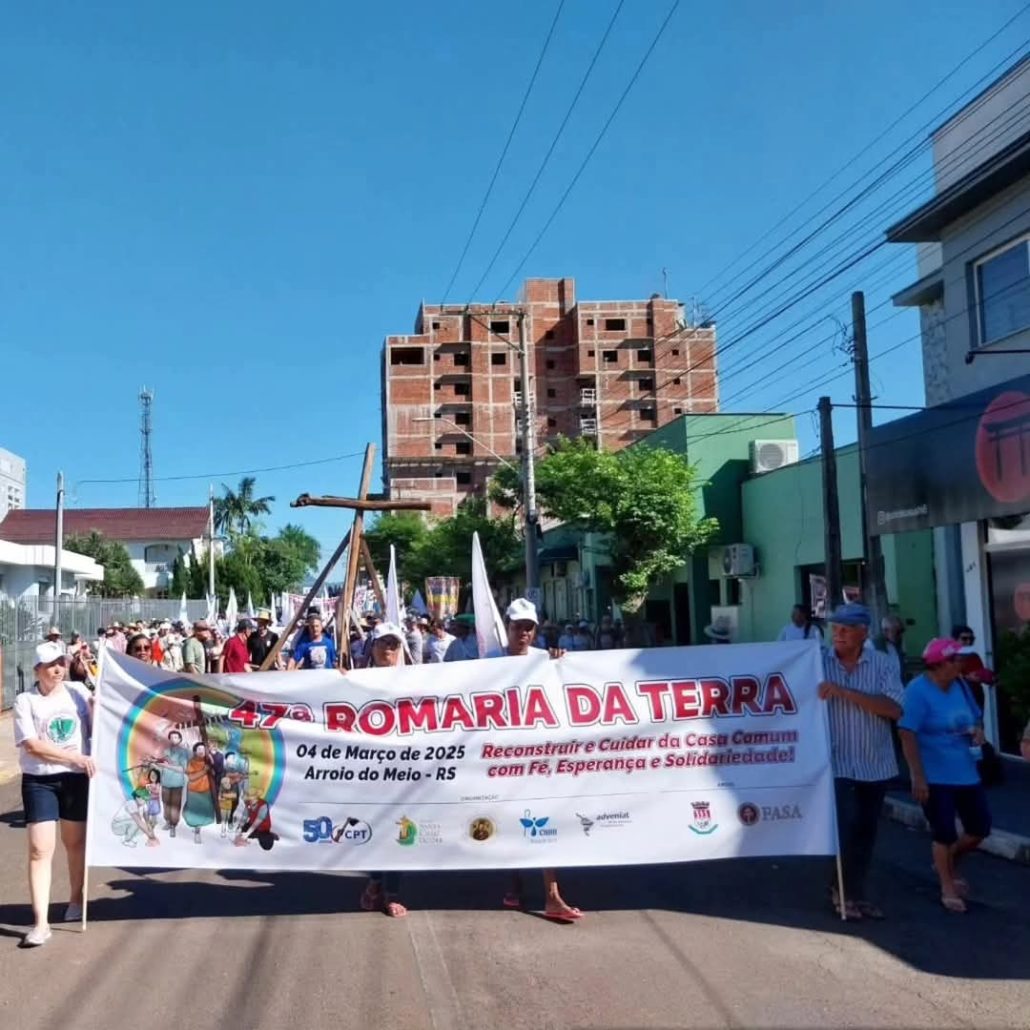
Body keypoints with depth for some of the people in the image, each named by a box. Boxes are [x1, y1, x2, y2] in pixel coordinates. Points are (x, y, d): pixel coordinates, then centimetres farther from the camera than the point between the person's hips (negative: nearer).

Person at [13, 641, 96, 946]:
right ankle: (41, 923, -5)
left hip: (76, 778, 3)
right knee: (40, 850, -6)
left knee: (76, 842, 16)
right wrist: (76, 756, -19)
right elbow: (32, 745, -15)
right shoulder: (25, 701, -6)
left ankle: (75, 899, 36)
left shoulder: (78, 692, 3)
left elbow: (95, 728, 15)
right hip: (39, 781, -2)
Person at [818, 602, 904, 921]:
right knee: (845, 827, -8)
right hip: (835, 762, -2)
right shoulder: (819, 663, -4)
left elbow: (894, 709, -15)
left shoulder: (883, 663, -3)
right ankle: (846, 891, 13)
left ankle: (853, 892, 27)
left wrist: (845, 691, -23)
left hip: (874, 764, 2)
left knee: (865, 832, 11)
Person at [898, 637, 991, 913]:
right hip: (935, 777, -7)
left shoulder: (959, 686, 4)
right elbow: (907, 735, -19)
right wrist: (918, 777, -22)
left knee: (980, 827, 11)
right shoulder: (918, 691, -17)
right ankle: (948, 889, 20)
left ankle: (950, 863, 37)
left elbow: (974, 719, 18)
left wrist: (978, 732, -7)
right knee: (944, 833, 0)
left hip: (966, 773, 7)